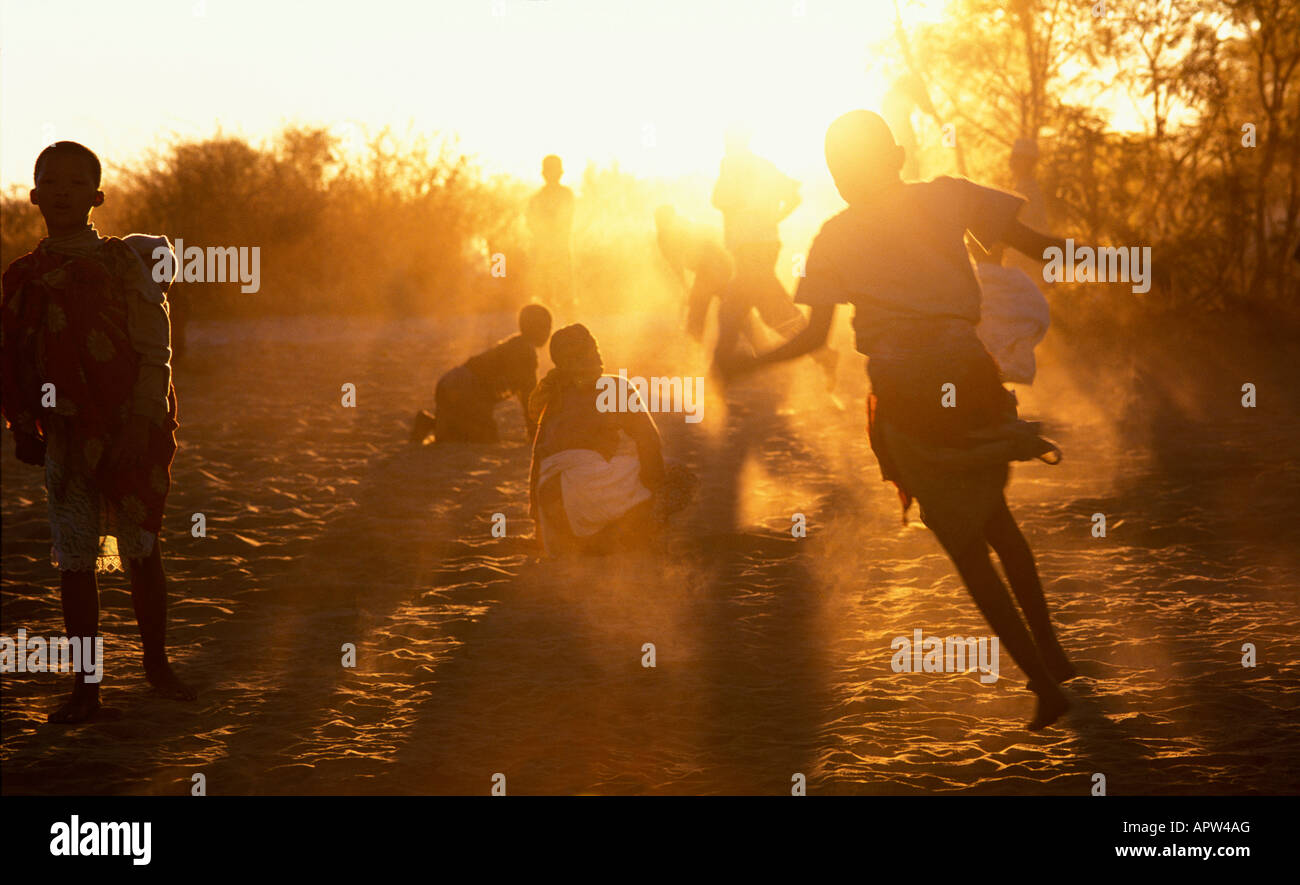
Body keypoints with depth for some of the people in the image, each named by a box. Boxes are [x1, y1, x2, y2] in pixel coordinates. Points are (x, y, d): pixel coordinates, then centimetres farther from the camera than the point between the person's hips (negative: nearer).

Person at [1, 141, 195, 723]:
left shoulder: (125, 265, 0)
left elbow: (154, 354, -4)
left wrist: (139, 430, -13)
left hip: (129, 430, -2)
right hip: (64, 435, 2)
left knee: (142, 550, 5)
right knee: (75, 560, 2)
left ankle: (156, 663, 23)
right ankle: (85, 687, 9)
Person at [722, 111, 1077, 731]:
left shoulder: (835, 238, 1)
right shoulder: (947, 199, 2)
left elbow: (814, 335, -1)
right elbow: (1043, 248, -1)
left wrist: (750, 364, 15)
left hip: (903, 396, -2)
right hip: (969, 378, 2)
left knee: (966, 547, 9)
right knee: (996, 521, 26)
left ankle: (1043, 681, 5)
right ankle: (1050, 651, 31)